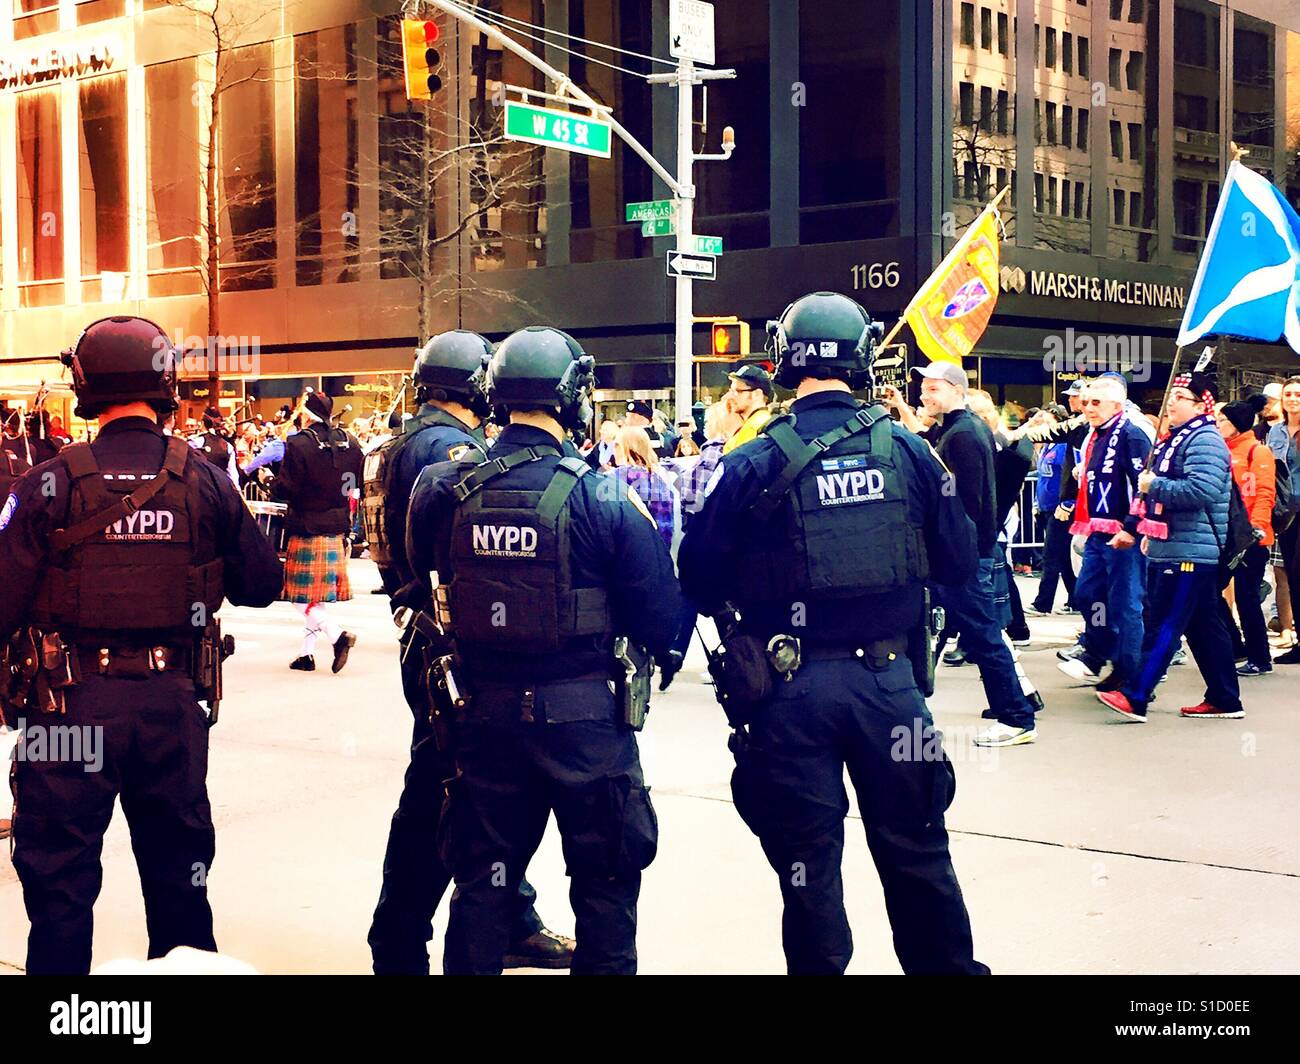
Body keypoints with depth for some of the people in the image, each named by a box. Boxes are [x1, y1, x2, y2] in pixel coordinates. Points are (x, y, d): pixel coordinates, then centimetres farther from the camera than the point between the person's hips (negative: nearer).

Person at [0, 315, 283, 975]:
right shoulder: (205, 482, -4)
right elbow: (261, 584, 2)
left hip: (71, 700, -3)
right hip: (175, 700, 3)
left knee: (60, 871, 9)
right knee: (177, 861, 18)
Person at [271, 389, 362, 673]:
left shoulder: (299, 444, -16)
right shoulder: (349, 442, 4)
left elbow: (286, 490, -17)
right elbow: (358, 485, 10)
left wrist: (271, 482, 2)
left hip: (307, 530, -7)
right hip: (338, 529, 7)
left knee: (304, 598, 0)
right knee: (318, 596, 14)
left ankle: (338, 636, -16)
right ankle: (307, 653, 18)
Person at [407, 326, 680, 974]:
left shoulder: (447, 489, -5)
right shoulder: (601, 496, -16)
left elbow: (424, 575, 11)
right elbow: (661, 610, -13)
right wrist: (647, 658, 7)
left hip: (483, 709, 4)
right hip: (583, 712, -3)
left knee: (483, 875, 17)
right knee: (605, 874, 11)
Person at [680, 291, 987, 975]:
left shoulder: (755, 463, -10)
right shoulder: (907, 450, -3)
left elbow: (699, 577, -5)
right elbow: (959, 561, 3)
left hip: (792, 688, -2)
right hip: (888, 680, 2)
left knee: (809, 862, 9)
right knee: (915, 850, 16)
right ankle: (946, 963, 27)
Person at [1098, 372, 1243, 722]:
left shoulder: (1205, 441, -13)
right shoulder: (1176, 439, 19)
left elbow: (1201, 491, -27)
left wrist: (1153, 485, -17)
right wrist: (1151, 532, 22)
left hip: (1189, 552, -10)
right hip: (1170, 548, 10)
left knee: (1163, 627, -10)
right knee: (1204, 627, 12)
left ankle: (1134, 698, -11)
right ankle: (1225, 699, 17)